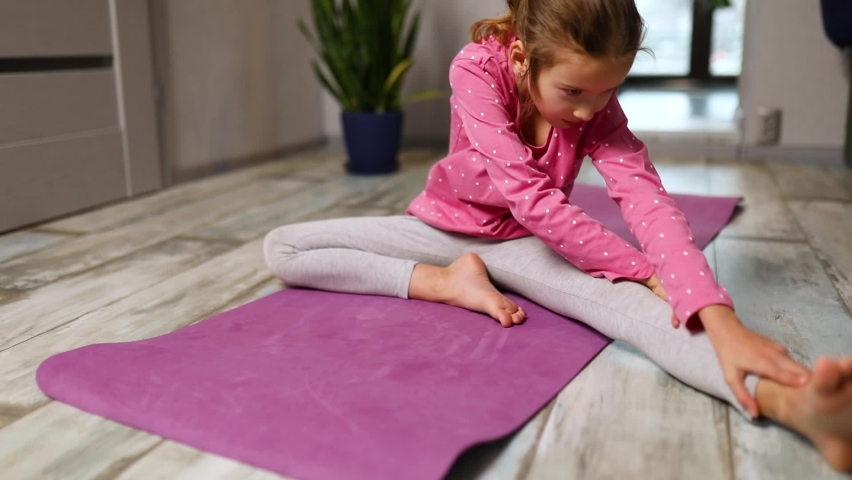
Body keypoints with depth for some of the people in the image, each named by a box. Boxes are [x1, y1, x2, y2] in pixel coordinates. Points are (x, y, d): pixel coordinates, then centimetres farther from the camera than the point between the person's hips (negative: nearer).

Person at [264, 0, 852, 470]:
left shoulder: (597, 103, -18)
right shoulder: (477, 69, -27)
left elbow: (647, 198, -33)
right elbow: (528, 195, -34)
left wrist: (720, 319, -48)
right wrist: (643, 270, -31)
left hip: (525, 243, 0)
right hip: (445, 225, 1)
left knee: (625, 297, -35)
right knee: (281, 248, -14)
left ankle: (789, 401, -57)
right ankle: (449, 282, -23)